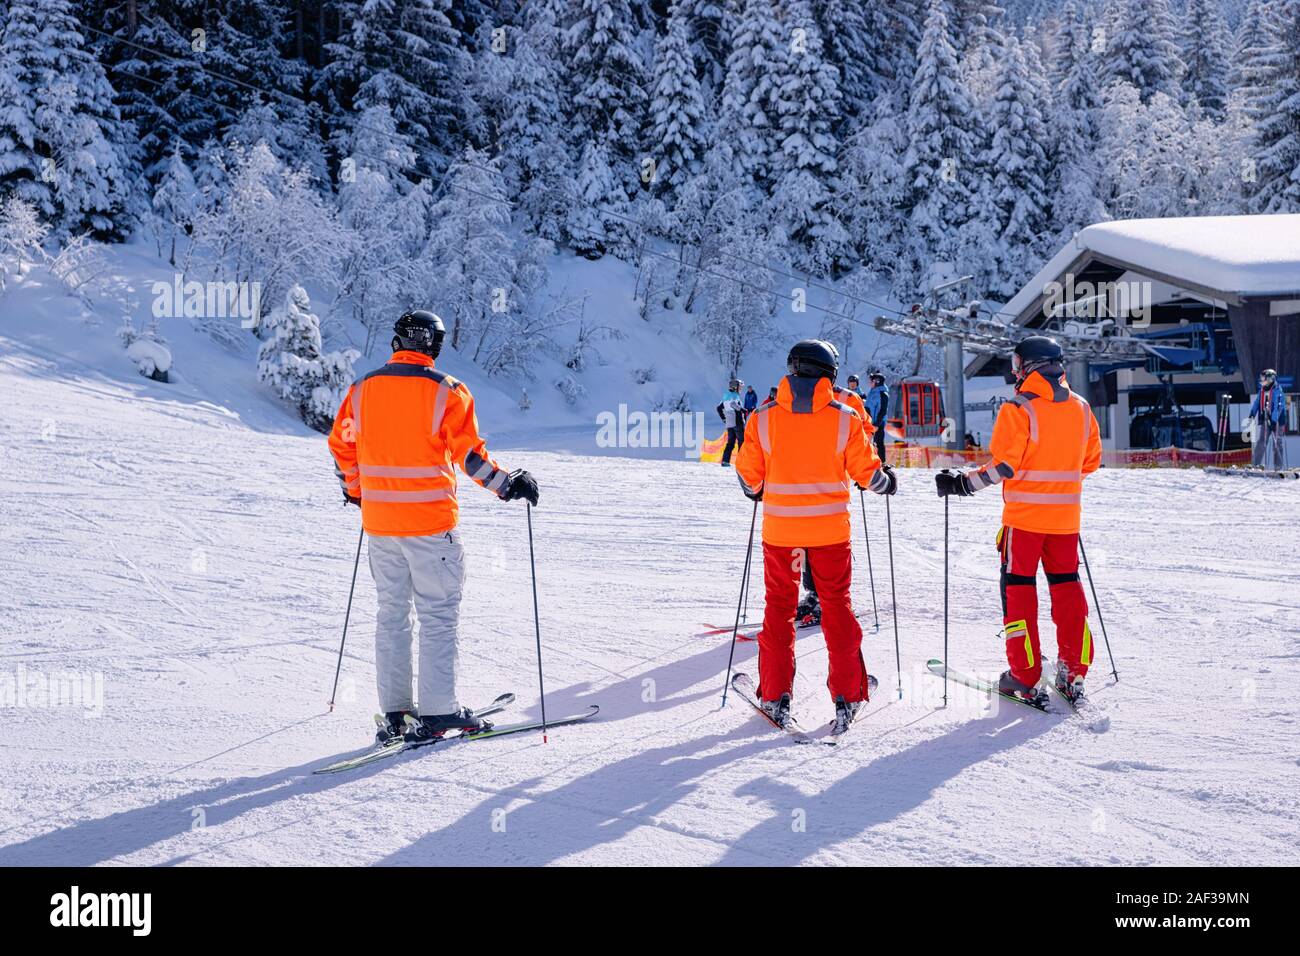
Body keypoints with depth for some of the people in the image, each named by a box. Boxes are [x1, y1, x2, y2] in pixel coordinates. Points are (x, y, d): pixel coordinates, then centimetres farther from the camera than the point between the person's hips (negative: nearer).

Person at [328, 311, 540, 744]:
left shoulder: (363, 388, 5)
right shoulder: (447, 391, -8)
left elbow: (340, 445, 12)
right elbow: (469, 454, -12)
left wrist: (355, 490, 27)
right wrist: (507, 485, -1)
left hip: (377, 521, 5)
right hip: (430, 521, -5)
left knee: (391, 613, 13)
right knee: (439, 614, 2)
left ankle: (394, 712, 15)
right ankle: (438, 711, 0)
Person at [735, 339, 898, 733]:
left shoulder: (763, 419, -7)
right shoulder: (845, 419, -7)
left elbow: (749, 477, -1)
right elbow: (867, 472, -2)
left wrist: (757, 491, 22)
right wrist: (887, 483, 20)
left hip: (779, 530, 0)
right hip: (830, 530, 0)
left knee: (779, 607, 13)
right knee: (837, 606, 13)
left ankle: (775, 696, 12)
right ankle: (846, 695, 12)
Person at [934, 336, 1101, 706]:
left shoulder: (1019, 409, -12)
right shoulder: (1080, 407, 6)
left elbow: (1005, 465, -17)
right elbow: (1091, 460, 13)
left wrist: (963, 483, -10)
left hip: (1024, 515, -5)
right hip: (1065, 516, 5)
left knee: (1019, 590, 4)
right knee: (1067, 587, 13)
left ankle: (1025, 676, 3)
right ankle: (1073, 673, 14)